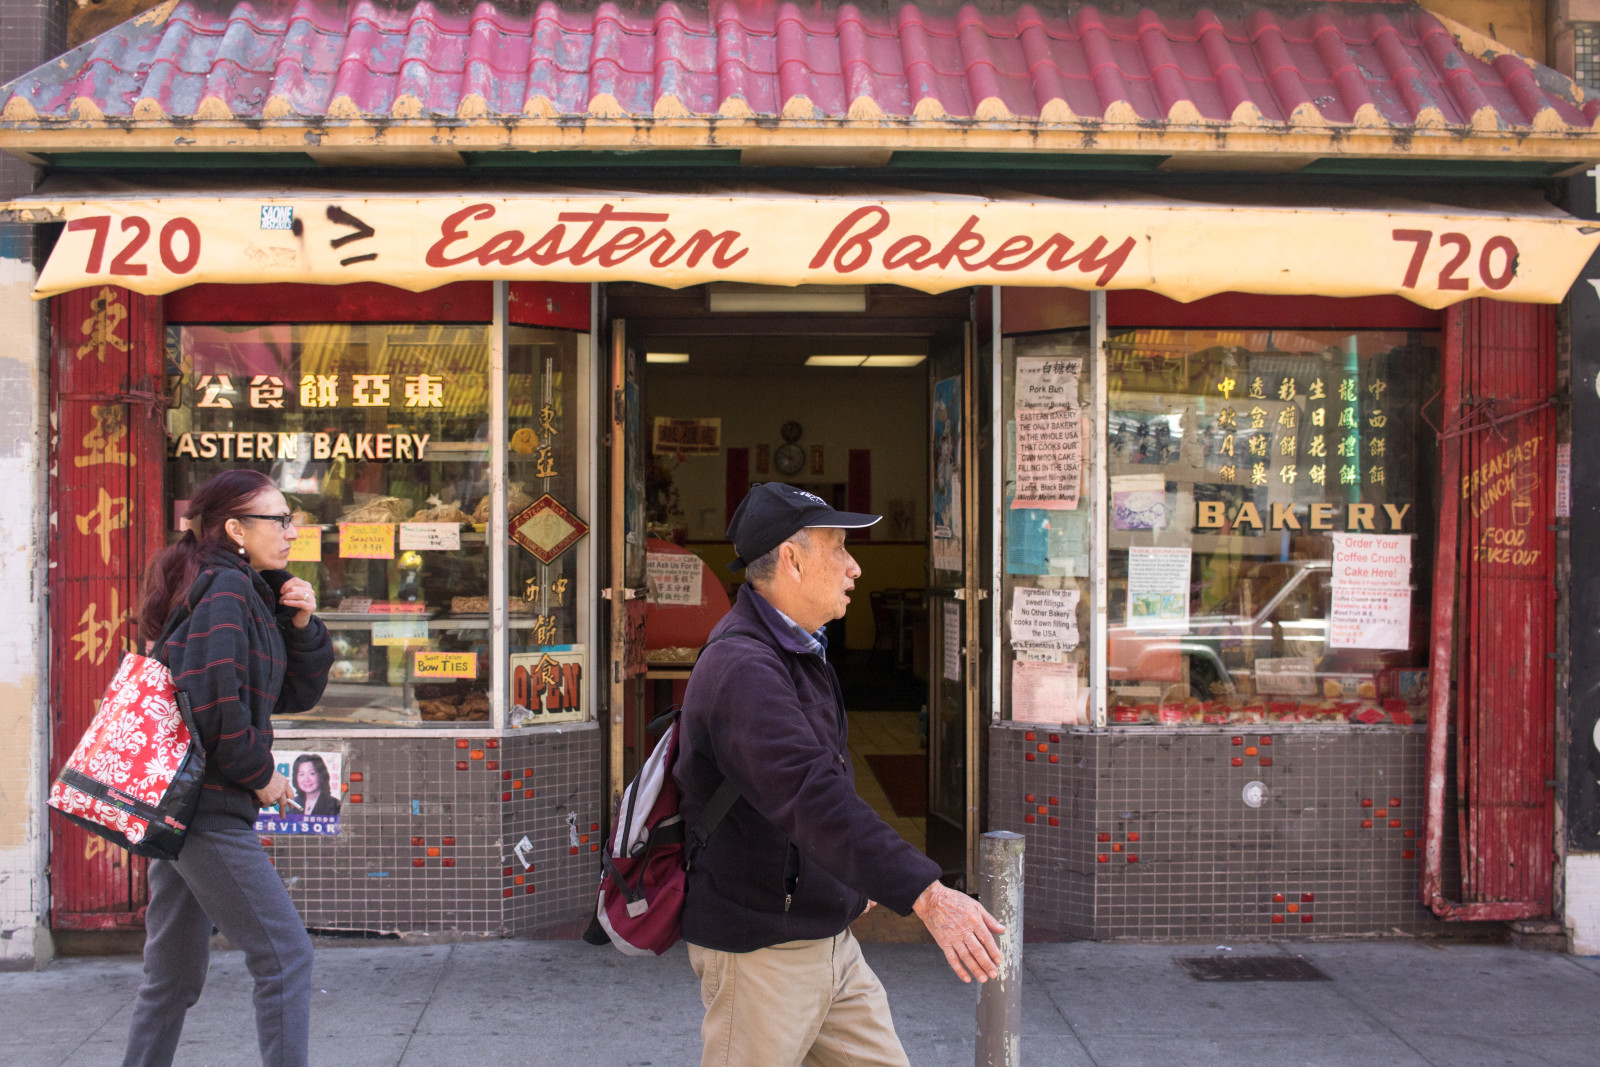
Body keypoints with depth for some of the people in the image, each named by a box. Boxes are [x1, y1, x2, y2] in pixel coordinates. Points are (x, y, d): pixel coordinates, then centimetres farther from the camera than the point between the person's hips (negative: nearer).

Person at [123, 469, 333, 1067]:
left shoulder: (252, 592, 17)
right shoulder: (224, 588, -13)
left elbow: (296, 694, 18)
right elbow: (214, 700, -23)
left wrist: (301, 626, 2)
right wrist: (260, 774, -11)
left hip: (181, 806, 10)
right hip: (208, 807, -10)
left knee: (175, 975, 15)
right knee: (285, 956, -5)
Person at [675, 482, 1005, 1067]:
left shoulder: (798, 650, 12)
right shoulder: (742, 667, -23)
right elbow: (811, 796, -36)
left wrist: (851, 879, 26)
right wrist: (925, 894, -42)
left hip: (827, 940, 10)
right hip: (760, 948, -10)